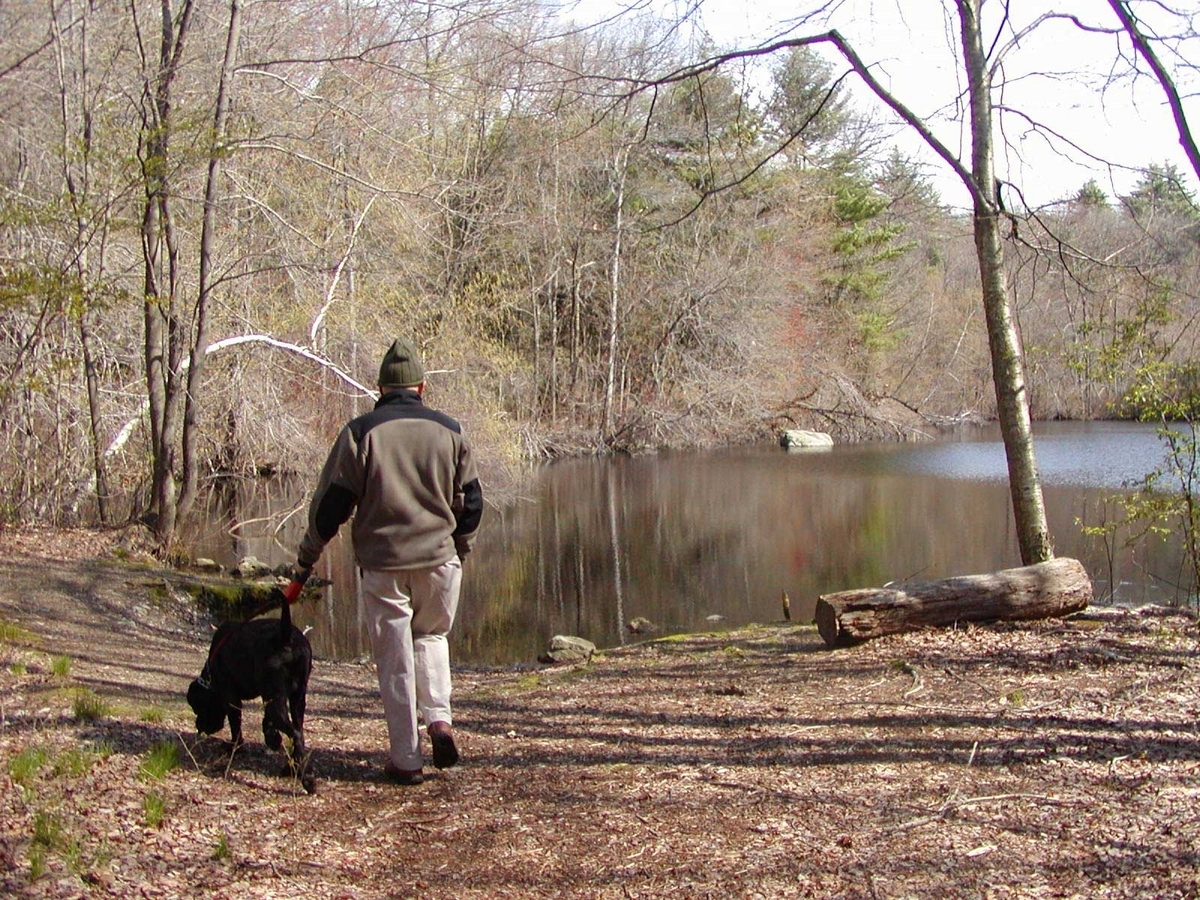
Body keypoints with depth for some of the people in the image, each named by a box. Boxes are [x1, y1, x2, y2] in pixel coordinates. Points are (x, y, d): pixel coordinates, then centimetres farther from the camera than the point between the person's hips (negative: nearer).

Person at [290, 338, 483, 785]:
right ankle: (439, 718, 4)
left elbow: (331, 502, -3)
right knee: (431, 636, 23)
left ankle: (406, 758, 8)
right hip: (439, 559, 2)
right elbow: (471, 500, 11)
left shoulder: (360, 432, -2)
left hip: (382, 562, -2)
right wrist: (459, 543, 28)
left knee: (395, 660, 6)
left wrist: (306, 558, 8)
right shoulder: (448, 430, 5)